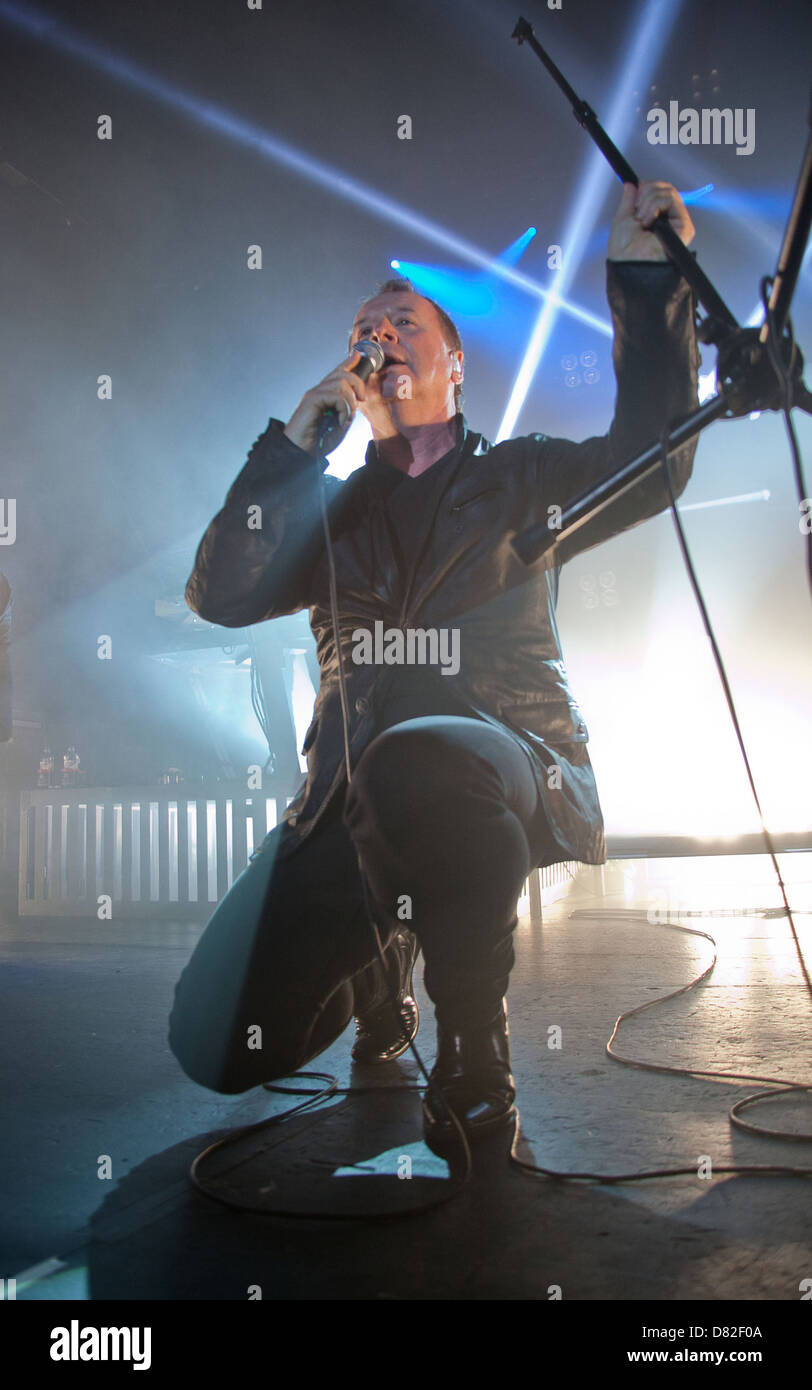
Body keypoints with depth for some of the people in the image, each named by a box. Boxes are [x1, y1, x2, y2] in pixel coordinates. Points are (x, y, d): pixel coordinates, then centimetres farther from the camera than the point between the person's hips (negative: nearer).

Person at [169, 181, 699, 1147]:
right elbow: (220, 596, 7)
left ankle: (473, 1054, -20)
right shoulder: (331, 509, 24)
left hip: (519, 765, -3)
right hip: (351, 800, 4)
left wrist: (647, 276, -7)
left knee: (418, 760, -43)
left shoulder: (520, 478, 19)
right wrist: (293, 441, 3)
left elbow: (648, 464, -1)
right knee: (220, 1045, -11)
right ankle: (380, 964, 22)